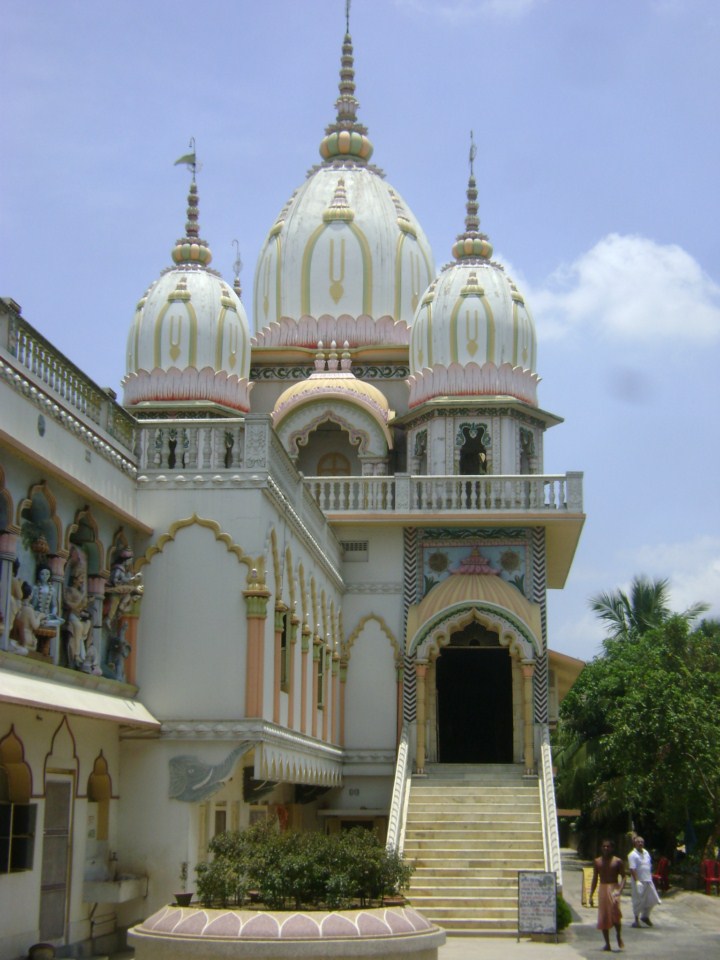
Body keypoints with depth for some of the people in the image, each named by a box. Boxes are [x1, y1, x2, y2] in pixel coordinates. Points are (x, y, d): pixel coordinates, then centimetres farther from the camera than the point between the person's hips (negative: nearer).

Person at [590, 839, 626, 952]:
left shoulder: (618, 861, 0)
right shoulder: (597, 862, 9)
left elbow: (623, 877, -3)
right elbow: (595, 879, 14)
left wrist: (619, 890, -18)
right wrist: (591, 895, 10)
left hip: (613, 889, -4)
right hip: (602, 890, 4)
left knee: (615, 913, -23)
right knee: (603, 917, 2)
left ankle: (619, 936, 0)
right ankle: (607, 943, 11)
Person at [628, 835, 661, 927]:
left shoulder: (646, 853, 11)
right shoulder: (633, 855, -12)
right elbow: (632, 869, -19)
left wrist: (650, 877, 16)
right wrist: (636, 881, -26)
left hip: (648, 881, 7)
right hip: (638, 882, -7)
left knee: (652, 899, 9)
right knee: (638, 901, 1)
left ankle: (645, 916, 27)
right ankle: (637, 919, 14)